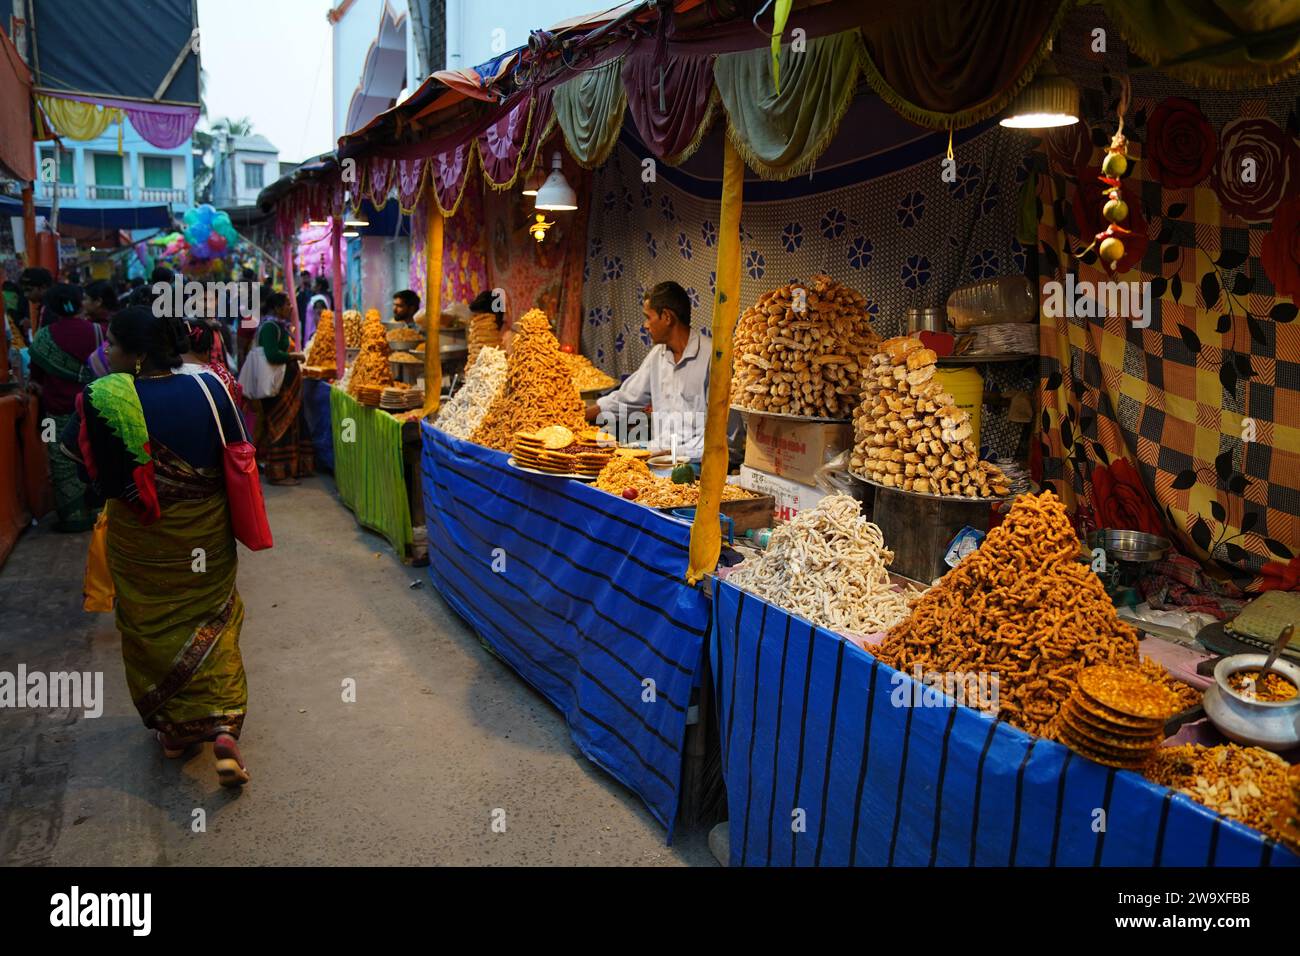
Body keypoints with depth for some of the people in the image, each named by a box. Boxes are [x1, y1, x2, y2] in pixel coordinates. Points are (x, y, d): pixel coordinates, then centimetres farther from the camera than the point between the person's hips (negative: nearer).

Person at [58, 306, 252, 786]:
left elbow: (73, 451, -2)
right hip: (206, 534, 2)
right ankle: (223, 727, 1)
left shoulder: (104, 400, -18)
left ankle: (172, 728, 32)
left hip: (140, 540, -1)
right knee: (210, 628, 14)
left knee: (153, 630, 18)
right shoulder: (208, 387, -11)